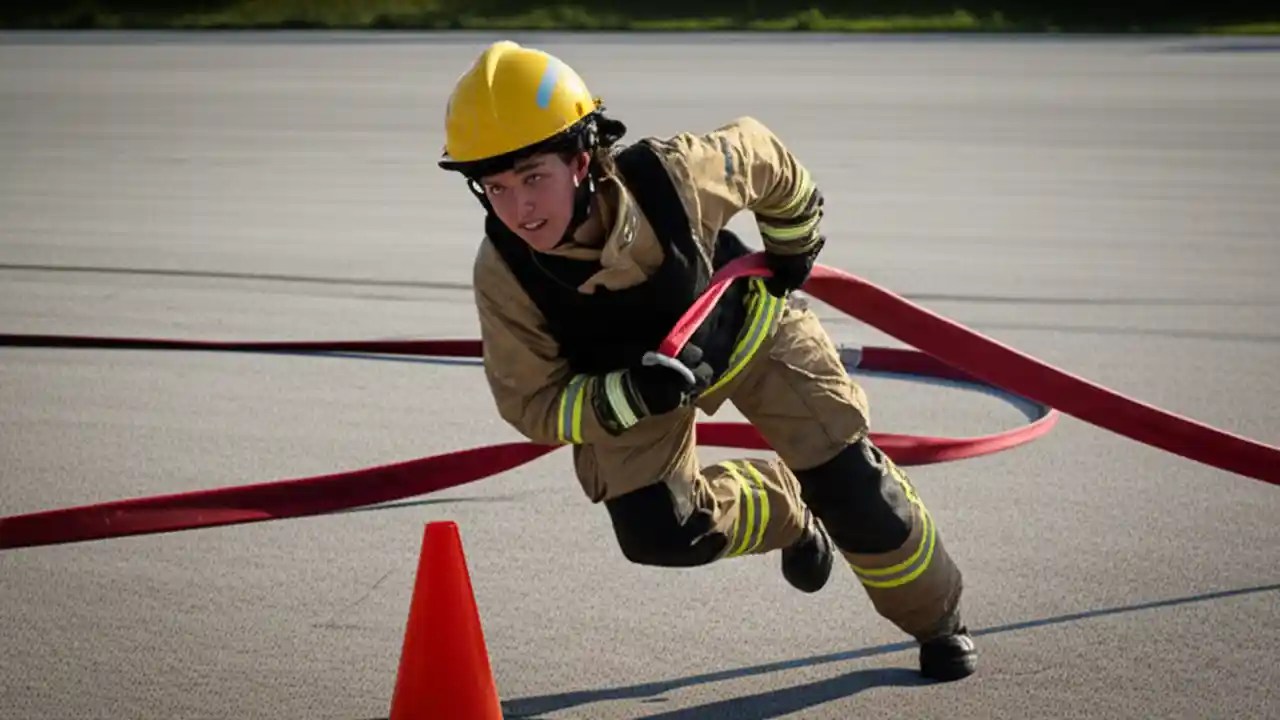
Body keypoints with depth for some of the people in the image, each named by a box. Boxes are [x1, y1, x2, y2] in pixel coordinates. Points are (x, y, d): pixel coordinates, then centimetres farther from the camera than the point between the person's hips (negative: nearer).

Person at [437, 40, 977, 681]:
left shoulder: (671, 176, -39)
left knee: (849, 483, -3)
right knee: (656, 533, -13)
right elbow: (534, 407, -22)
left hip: (746, 321, -1)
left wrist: (794, 251, 2)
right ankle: (785, 513, 20)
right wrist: (632, 396, -41)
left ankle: (936, 620, 25)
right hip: (626, 380, 1)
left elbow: (758, 153, -15)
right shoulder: (504, 274, -34)